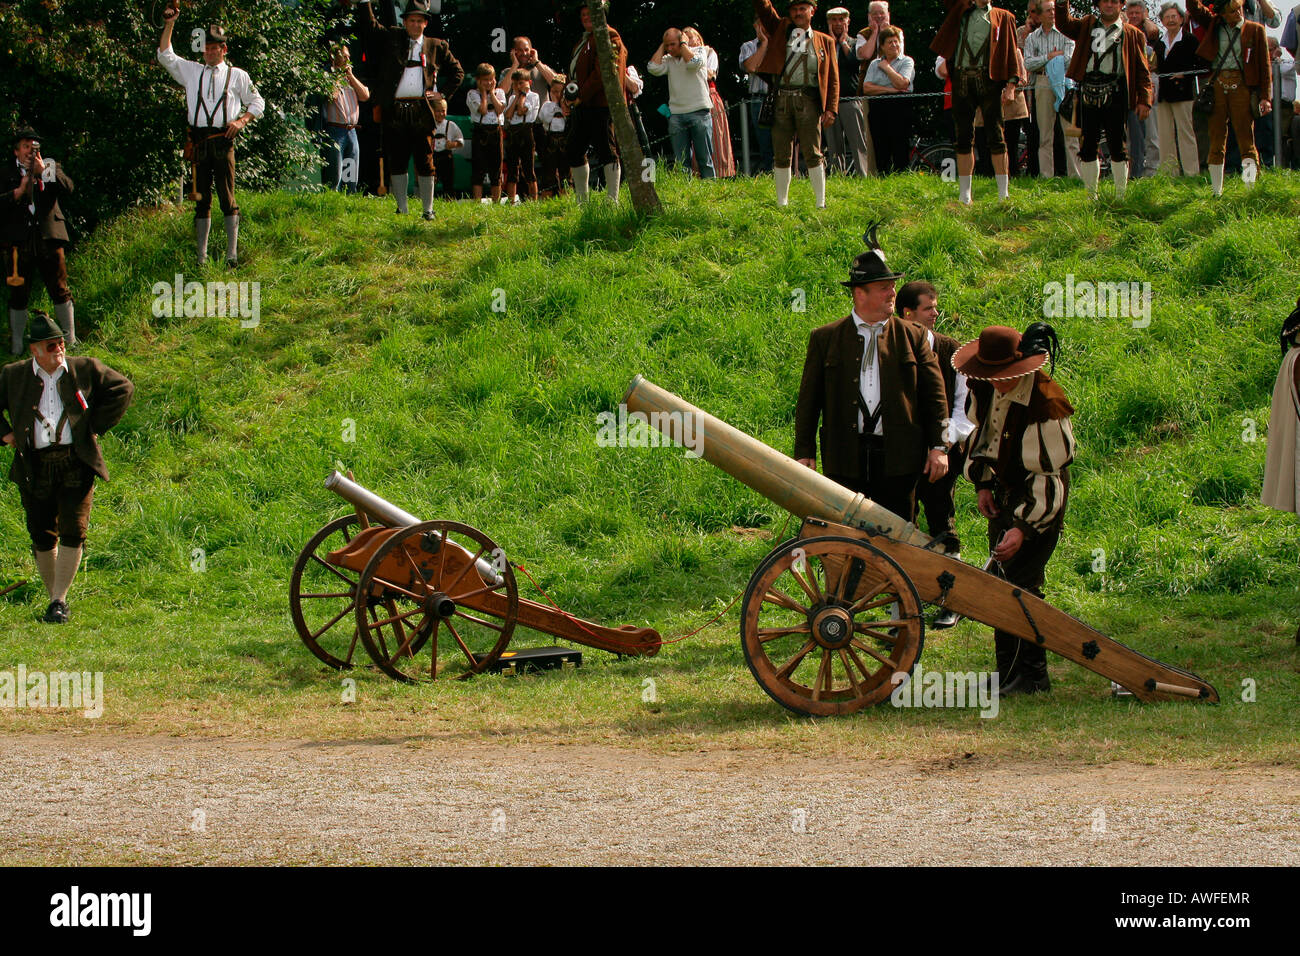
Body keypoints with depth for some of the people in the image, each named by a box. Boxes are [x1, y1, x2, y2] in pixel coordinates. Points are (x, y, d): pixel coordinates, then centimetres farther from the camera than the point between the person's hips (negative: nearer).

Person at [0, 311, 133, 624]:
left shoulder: (86, 370, 6)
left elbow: (122, 388, 13)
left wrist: (96, 426, 6)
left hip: (76, 465, -1)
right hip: (35, 466, 1)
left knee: (72, 533, -10)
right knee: (42, 537, 5)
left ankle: (60, 601, -5)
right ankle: (53, 598, 18)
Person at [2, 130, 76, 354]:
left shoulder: (51, 167, 12)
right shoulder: (7, 173, 8)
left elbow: (68, 188, -5)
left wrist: (43, 172, -9)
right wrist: (19, 191, -12)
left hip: (49, 237, 1)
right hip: (19, 240, -1)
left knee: (60, 290, 2)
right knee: (18, 295, 3)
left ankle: (71, 339, 13)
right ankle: (16, 345, 12)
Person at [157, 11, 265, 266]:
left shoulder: (236, 76, 10)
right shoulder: (191, 71, 16)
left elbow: (257, 103, 14)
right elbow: (165, 56, 13)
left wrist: (241, 121, -3)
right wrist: (169, 25, 5)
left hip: (223, 142, -3)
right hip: (199, 142, 3)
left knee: (227, 198, -5)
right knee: (201, 200, 4)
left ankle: (232, 253, -4)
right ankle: (201, 256, 7)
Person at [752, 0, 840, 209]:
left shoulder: (824, 42, 13)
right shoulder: (781, 31, 16)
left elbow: (833, 78, 10)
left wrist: (831, 109, 1)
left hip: (807, 101, -1)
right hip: (781, 100, 1)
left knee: (812, 153, -4)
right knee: (781, 155, 3)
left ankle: (820, 202, 0)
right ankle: (781, 204, 9)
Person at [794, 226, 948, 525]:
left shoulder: (912, 337, 8)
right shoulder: (825, 339, 6)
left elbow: (935, 395, 8)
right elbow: (808, 400, 7)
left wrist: (939, 447, 1)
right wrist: (804, 453, 2)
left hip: (897, 458, 1)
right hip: (845, 460, -1)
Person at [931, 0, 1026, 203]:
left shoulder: (1002, 17, 13)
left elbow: (1012, 49, 6)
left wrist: (1012, 84, -4)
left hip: (989, 79, -2)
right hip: (961, 78, 2)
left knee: (995, 135, -5)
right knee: (964, 138, 3)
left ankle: (1003, 194, -4)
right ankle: (964, 195, 6)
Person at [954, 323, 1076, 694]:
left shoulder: (1045, 405, -29)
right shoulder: (986, 387, -7)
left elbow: (1049, 476, -26)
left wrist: (1024, 528, -33)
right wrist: (982, 483, 7)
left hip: (1040, 497, -8)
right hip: (1005, 490, 8)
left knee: (1022, 582, -14)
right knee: (1001, 579, 12)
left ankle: (1031, 674, -7)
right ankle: (1008, 669, 22)